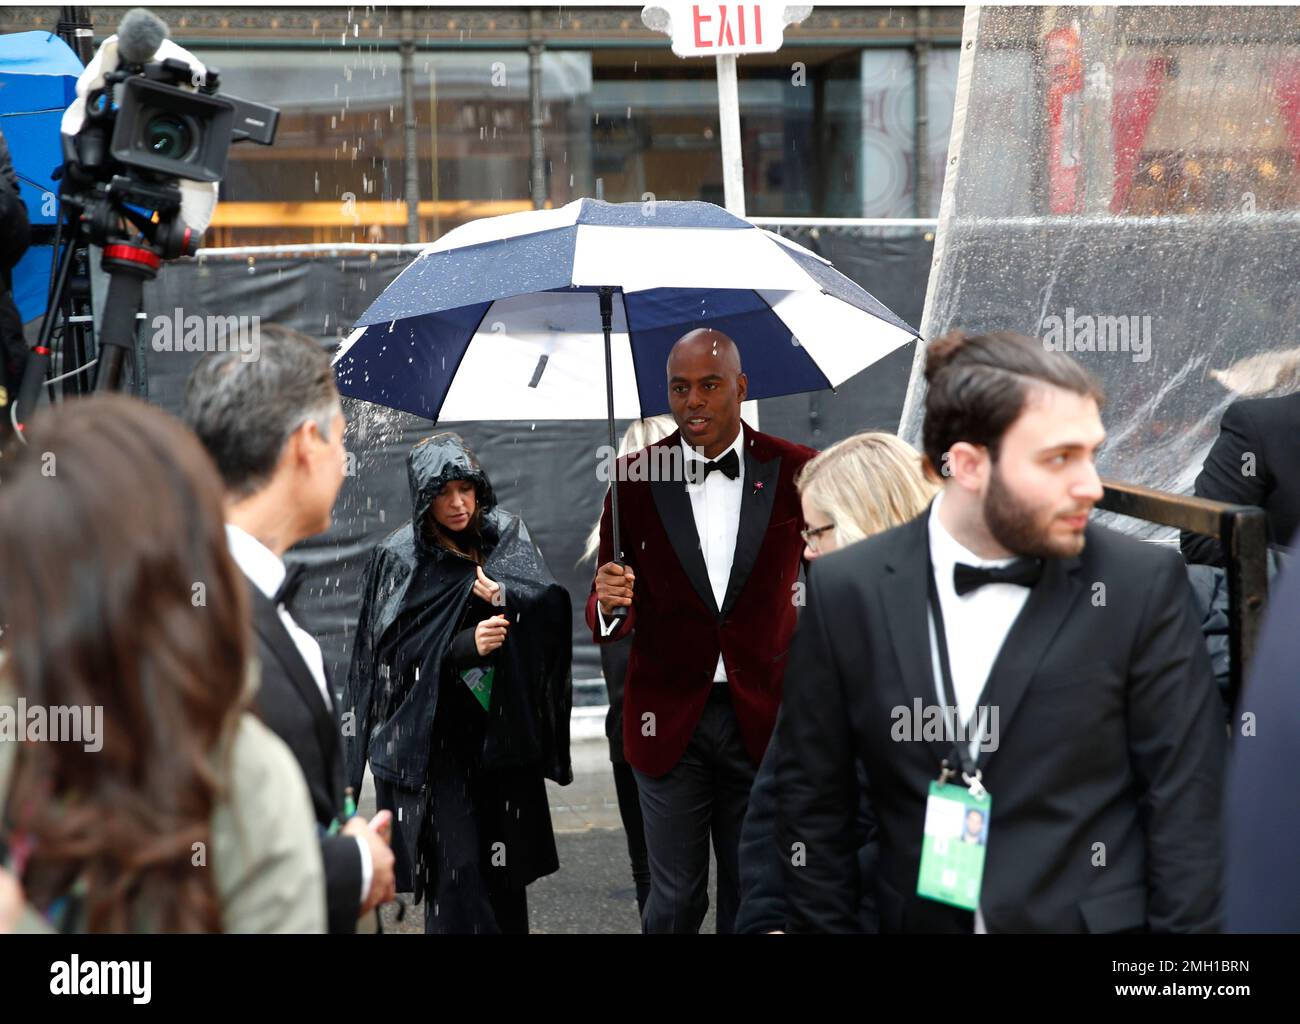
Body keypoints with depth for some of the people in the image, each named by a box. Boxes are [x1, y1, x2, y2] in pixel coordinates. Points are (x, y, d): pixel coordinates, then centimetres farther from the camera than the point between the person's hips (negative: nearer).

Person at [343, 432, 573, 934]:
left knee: (506, 870, 4)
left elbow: (554, 603, -4)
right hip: (435, 737, -3)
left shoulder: (506, 534, 7)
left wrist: (507, 595, -24)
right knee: (458, 869, -11)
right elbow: (395, 652, -5)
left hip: (503, 731, 3)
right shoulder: (399, 557, -1)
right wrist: (468, 646, -18)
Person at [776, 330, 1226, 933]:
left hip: (1094, 919, -1)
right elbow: (813, 803, 2)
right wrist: (823, 924, -1)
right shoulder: (848, 591, -5)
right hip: (920, 918, 2)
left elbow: (1184, 810, -7)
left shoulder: (1142, 586, -9)